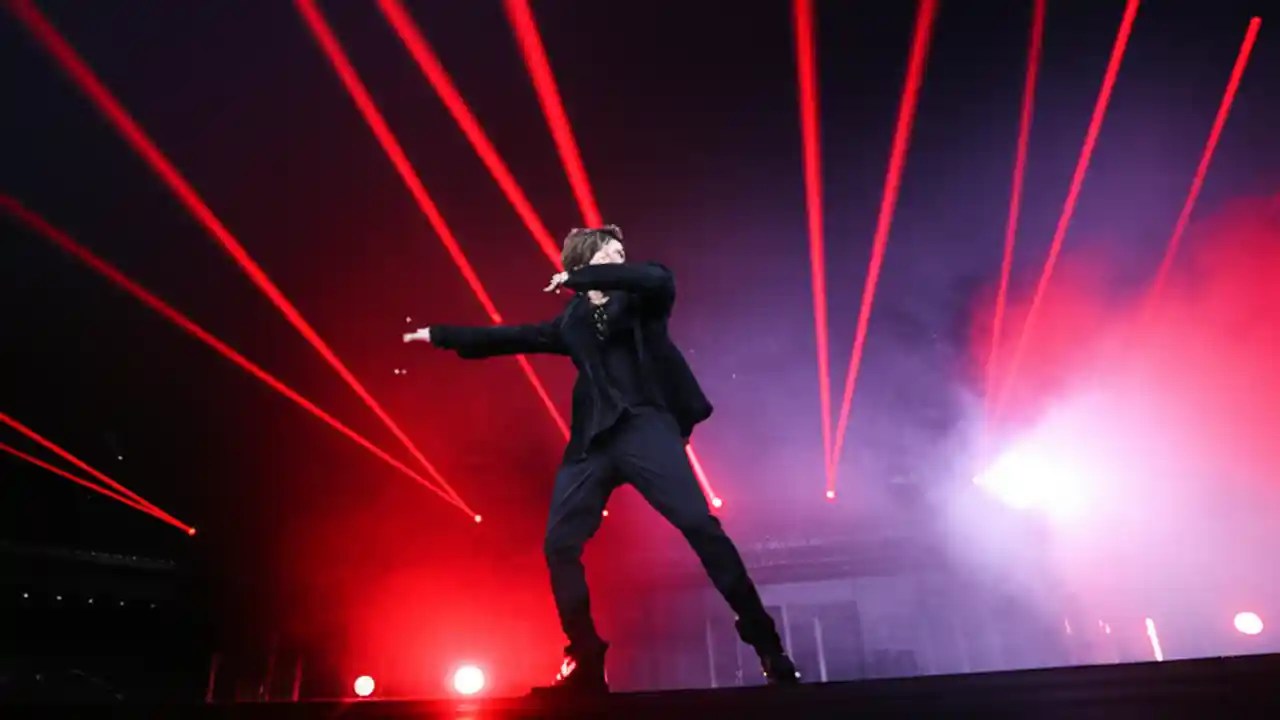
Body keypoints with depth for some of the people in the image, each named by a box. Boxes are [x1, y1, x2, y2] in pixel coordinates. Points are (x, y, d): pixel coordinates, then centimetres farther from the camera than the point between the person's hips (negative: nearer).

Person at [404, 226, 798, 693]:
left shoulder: (641, 300, 11)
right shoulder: (572, 321, 19)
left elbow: (659, 278, -12)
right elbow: (510, 338, 23)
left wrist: (576, 278, -8)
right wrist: (437, 335, 26)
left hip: (645, 428, -3)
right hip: (593, 441, 4)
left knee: (700, 525, -15)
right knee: (559, 545, -1)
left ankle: (762, 639, -1)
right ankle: (586, 655, 16)